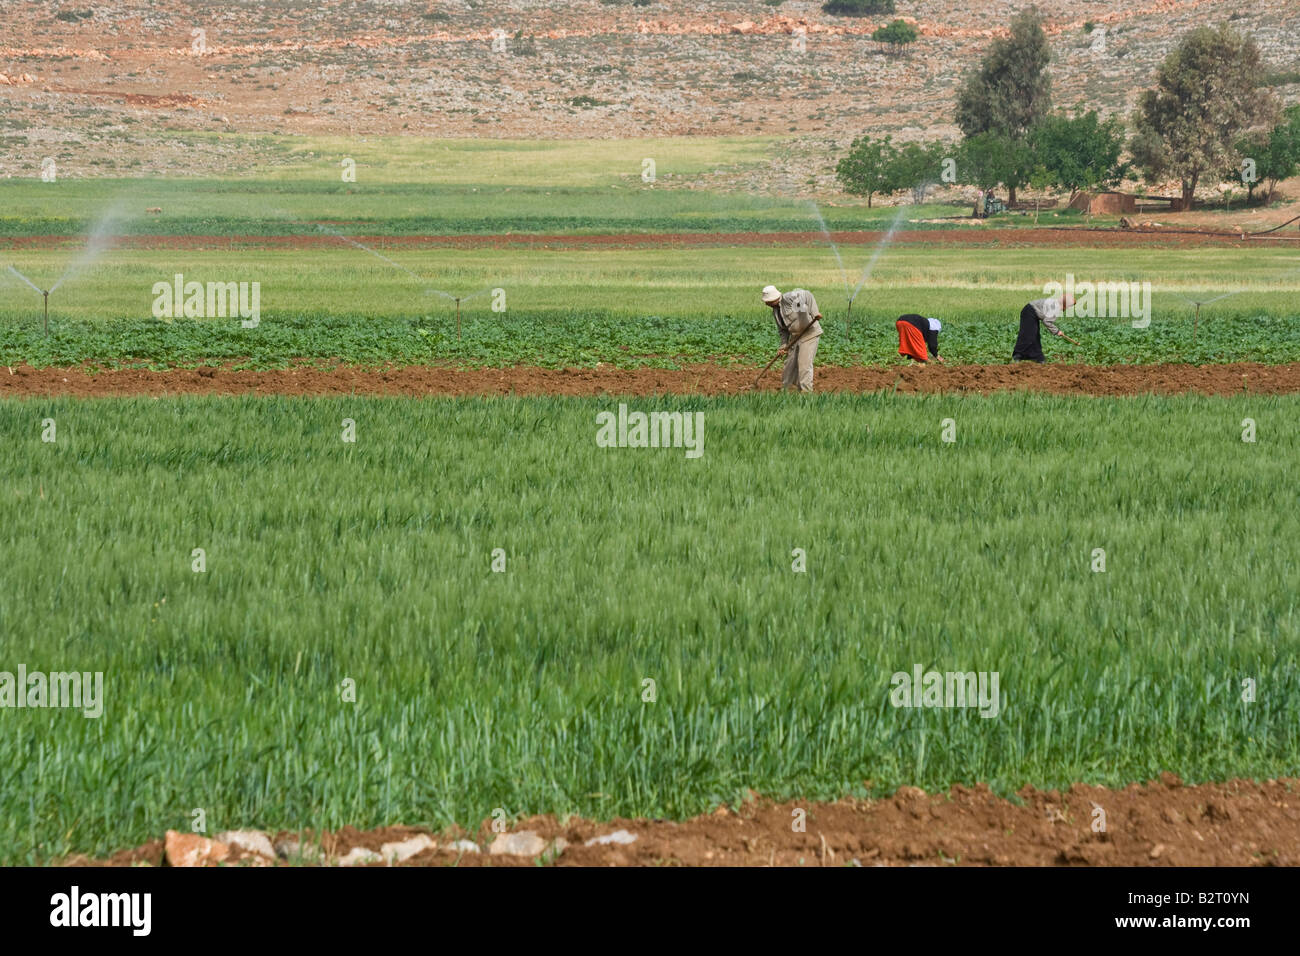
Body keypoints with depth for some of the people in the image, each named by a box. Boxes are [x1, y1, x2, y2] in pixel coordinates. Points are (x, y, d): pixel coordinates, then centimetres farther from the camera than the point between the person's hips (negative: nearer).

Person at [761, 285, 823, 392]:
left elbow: (807, 295, -25)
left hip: (809, 333, -9)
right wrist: (783, 346, 3)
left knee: (804, 363, -12)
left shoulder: (788, 298, -17)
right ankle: (785, 390, 25)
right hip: (795, 336, 9)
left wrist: (814, 313, -33)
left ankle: (806, 391, -7)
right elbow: (783, 330, 14)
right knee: (790, 363, 13)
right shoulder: (775, 312, 9)